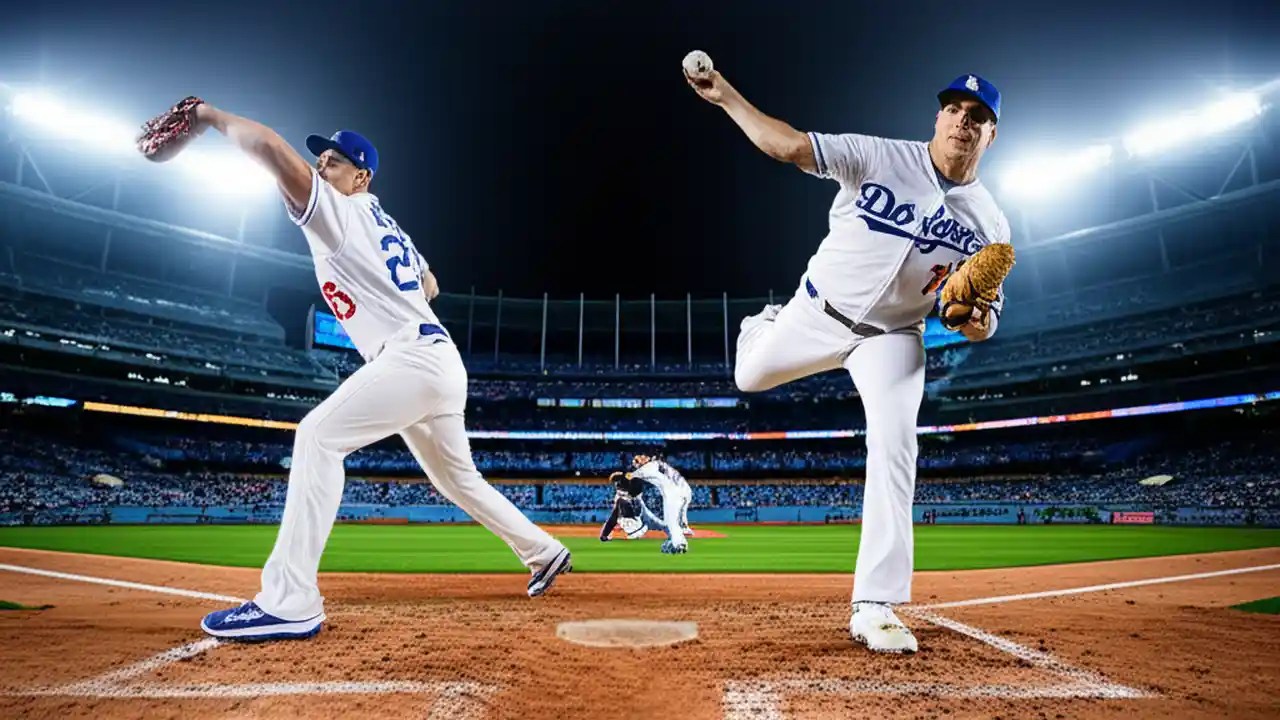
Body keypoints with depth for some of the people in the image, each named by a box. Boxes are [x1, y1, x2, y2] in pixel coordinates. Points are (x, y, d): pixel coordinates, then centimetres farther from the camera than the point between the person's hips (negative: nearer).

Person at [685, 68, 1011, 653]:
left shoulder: (990, 225, -6)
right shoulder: (881, 157, -14)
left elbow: (983, 315, -2)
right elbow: (792, 147, -22)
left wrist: (978, 322, -27)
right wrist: (726, 96, -30)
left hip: (892, 338, 0)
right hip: (818, 312, 0)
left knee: (894, 452, -16)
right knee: (749, 378, 16)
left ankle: (874, 608, -9)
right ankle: (764, 325, 56)